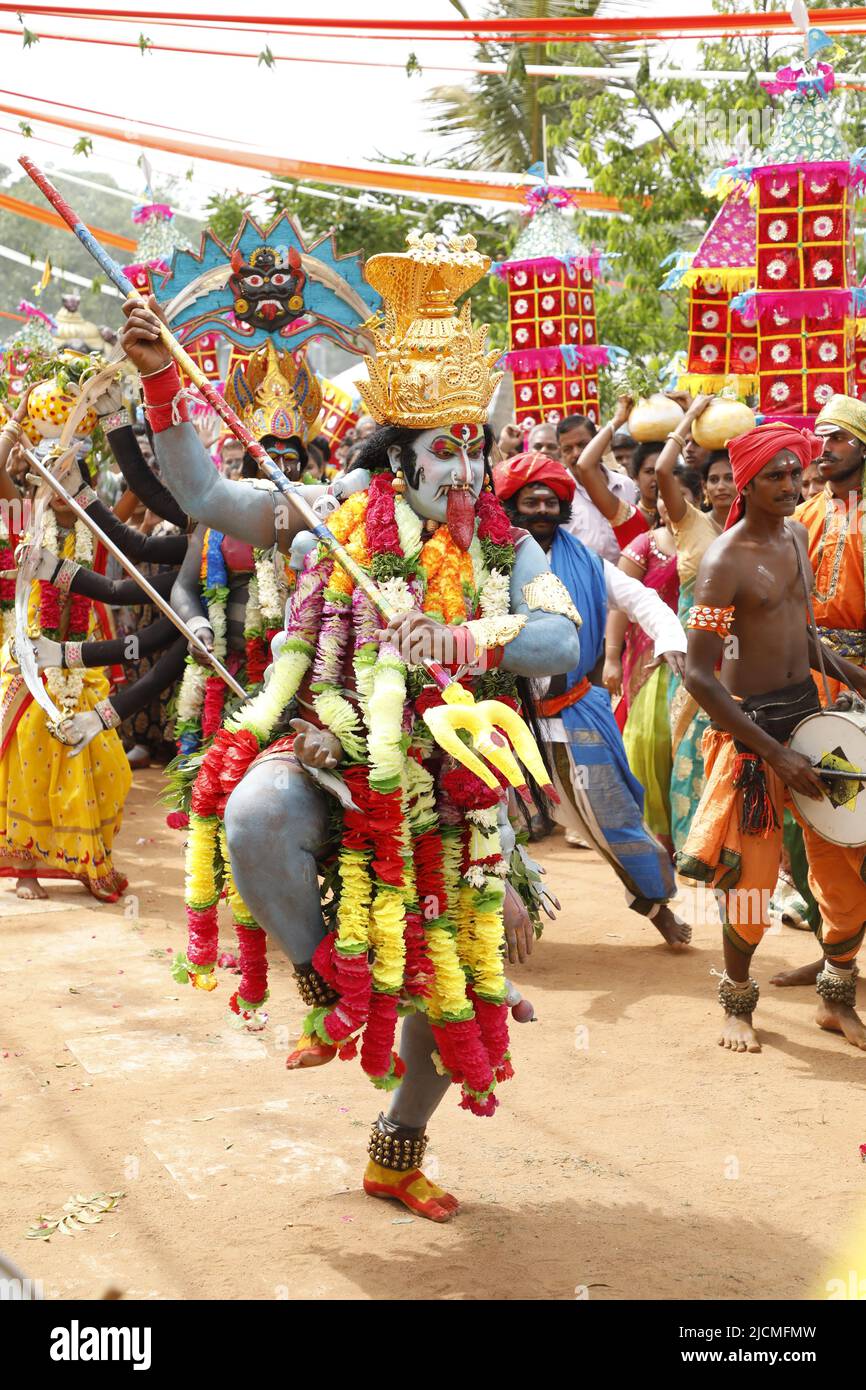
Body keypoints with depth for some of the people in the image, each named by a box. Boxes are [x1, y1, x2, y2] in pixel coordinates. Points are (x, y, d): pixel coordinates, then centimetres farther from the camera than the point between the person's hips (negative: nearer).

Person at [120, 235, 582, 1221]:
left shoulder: (503, 549, 4)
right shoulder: (338, 518, -2)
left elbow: (560, 639, -11)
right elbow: (202, 493, -6)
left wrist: (448, 641, -26)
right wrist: (160, 382, -18)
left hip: (442, 786, 3)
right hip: (332, 759, -3)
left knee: (450, 981, 8)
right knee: (254, 817, -39)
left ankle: (397, 1155, 32)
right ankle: (326, 988, -12)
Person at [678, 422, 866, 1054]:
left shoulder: (796, 533, 7)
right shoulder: (725, 561, -17)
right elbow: (699, 676, -21)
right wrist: (776, 753, -22)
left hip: (808, 706, 7)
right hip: (750, 723, -7)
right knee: (753, 872, 0)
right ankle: (738, 1002, 24)